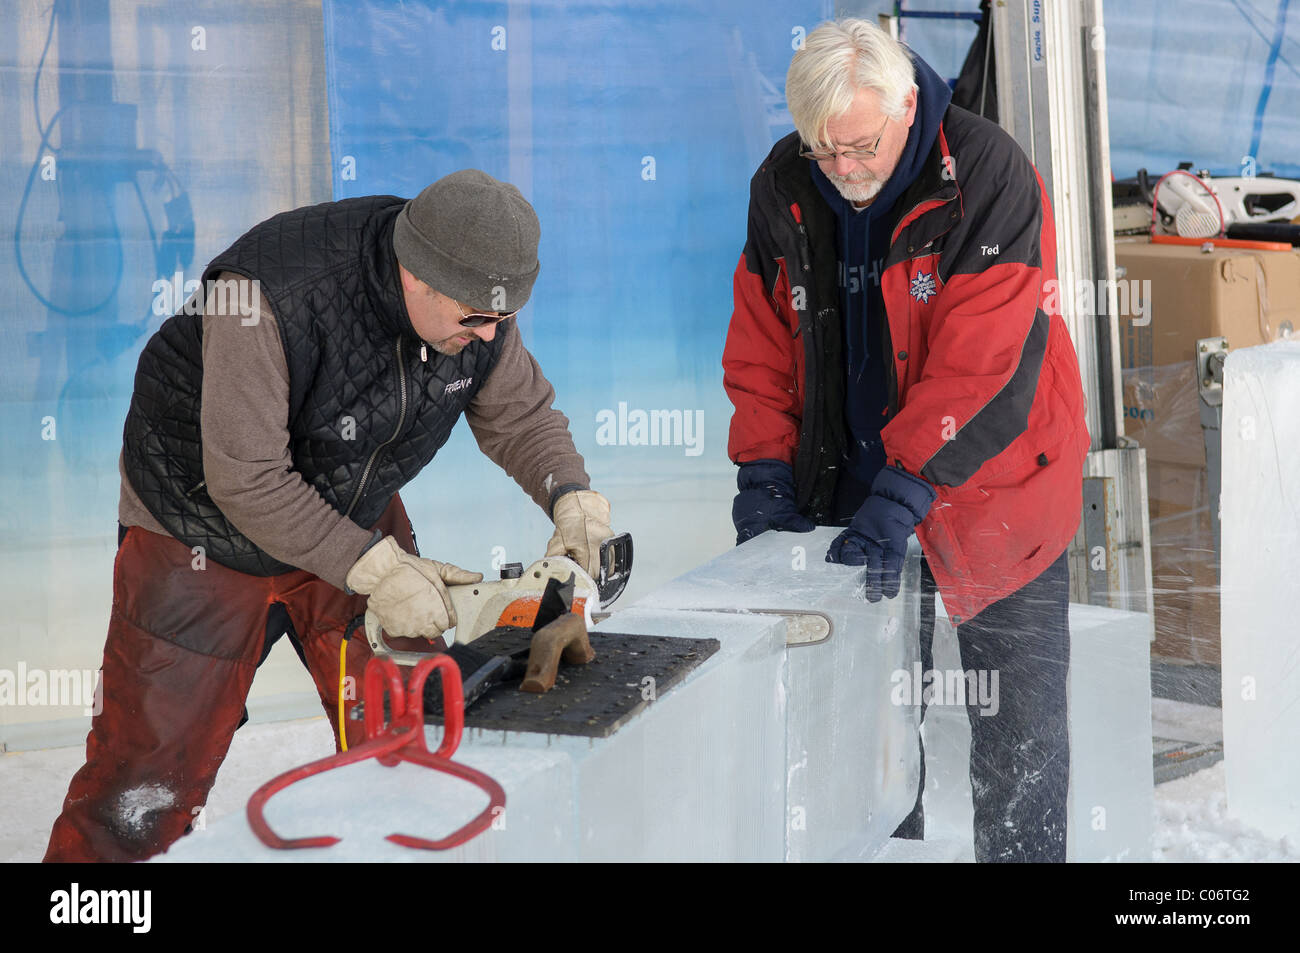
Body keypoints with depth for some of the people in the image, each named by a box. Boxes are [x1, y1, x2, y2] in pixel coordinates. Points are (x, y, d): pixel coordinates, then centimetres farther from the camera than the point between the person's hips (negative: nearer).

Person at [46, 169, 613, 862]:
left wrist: (572, 495, -18)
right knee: (141, 800, -2)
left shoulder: (476, 300, -16)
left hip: (353, 517, 5)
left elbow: (520, 414, 0)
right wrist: (375, 569, -33)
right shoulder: (272, 296, -35)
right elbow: (248, 479, -32)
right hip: (205, 529, -5)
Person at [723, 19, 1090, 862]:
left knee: (1016, 718, 5)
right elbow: (760, 342, 4)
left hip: (990, 491, -4)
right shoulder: (784, 186, -3)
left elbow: (982, 358, -26)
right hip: (847, 490, 4)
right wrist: (765, 470, -6)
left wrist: (903, 493, -29)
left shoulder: (987, 174, -20)